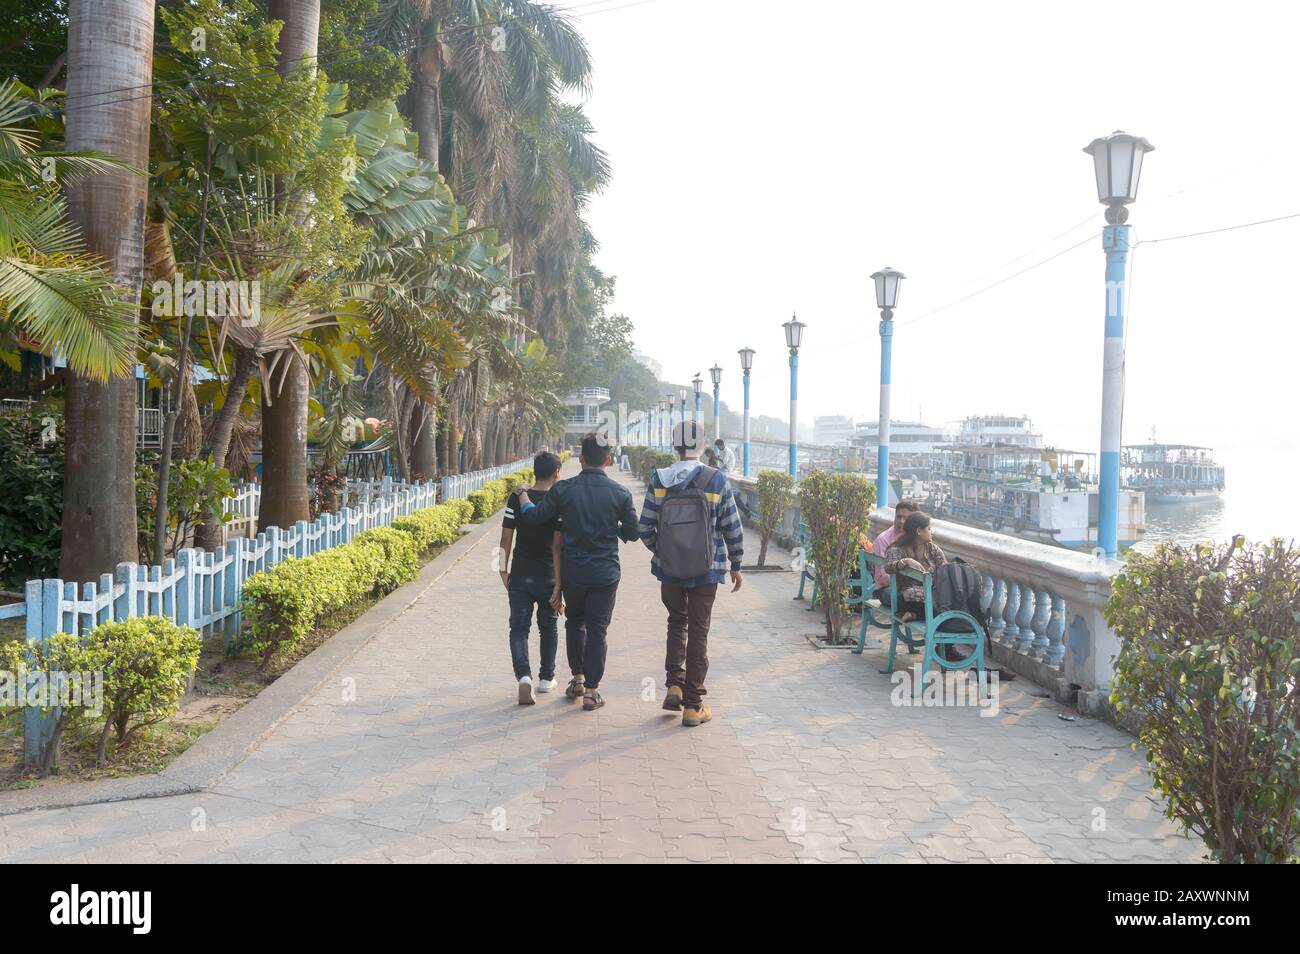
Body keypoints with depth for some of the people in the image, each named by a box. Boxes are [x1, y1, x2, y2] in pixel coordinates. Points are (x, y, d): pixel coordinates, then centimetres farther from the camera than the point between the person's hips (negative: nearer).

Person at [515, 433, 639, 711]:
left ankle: (577, 678, 25)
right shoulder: (620, 493, -6)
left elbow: (532, 517, -4)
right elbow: (632, 532, 0)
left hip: (572, 571, 1)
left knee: (575, 621, 23)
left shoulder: (563, 489, -8)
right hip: (606, 573, -1)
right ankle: (591, 691, 7)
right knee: (597, 629, 6)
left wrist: (522, 493, 13)